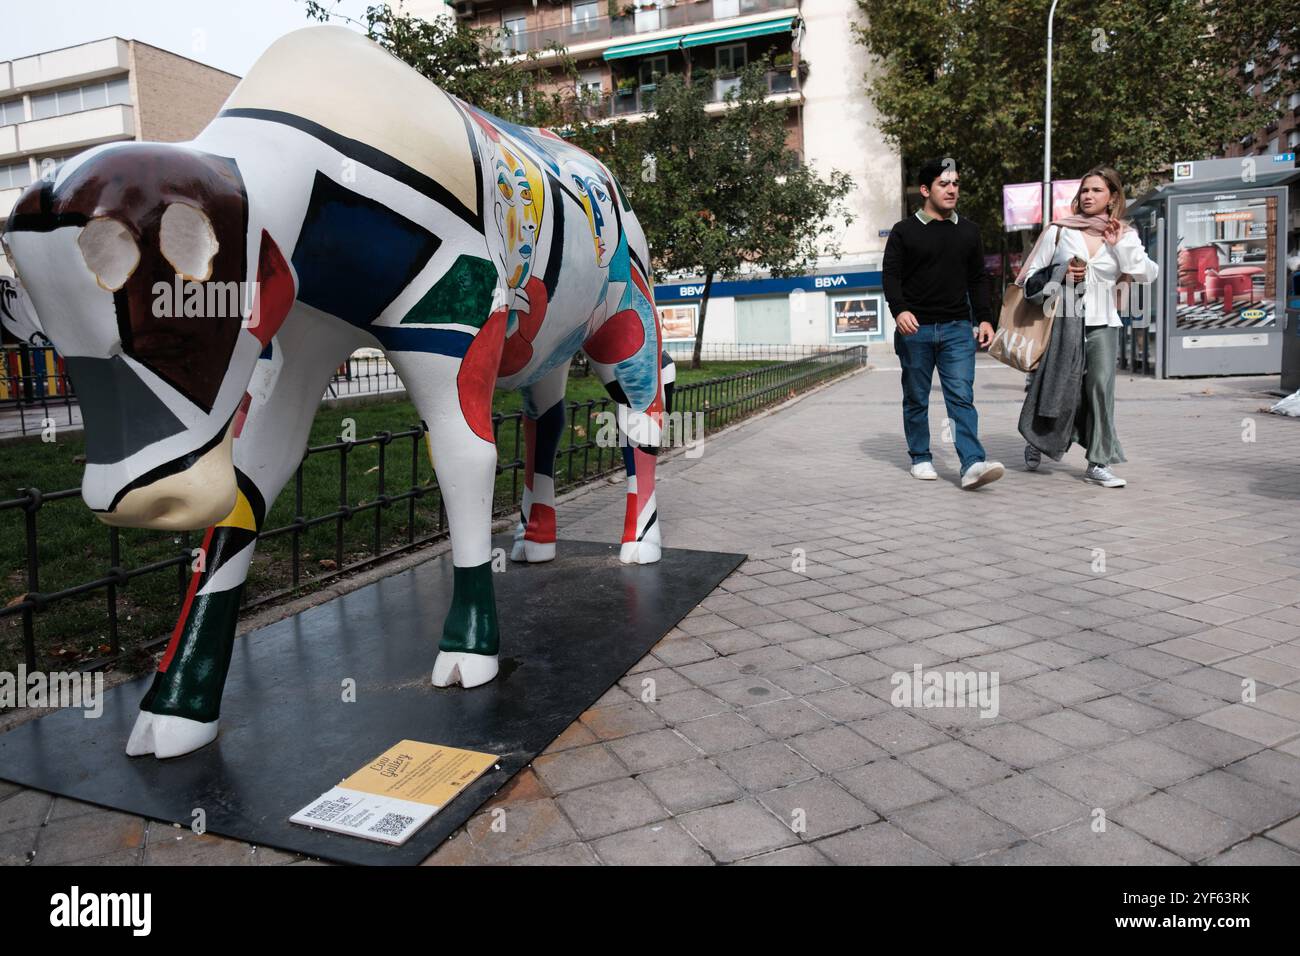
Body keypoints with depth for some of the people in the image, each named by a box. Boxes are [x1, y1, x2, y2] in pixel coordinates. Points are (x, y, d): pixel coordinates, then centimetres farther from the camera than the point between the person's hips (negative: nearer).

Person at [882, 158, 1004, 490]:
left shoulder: (968, 231, 13)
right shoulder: (904, 231, 2)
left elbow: (978, 279, 16)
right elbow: (891, 276, -3)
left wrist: (984, 318, 6)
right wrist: (899, 310, -20)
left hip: (957, 328, 2)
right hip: (915, 329, -1)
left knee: (962, 397, -10)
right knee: (916, 399, 8)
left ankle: (972, 464, -18)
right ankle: (920, 458, 23)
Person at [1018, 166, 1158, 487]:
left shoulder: (1124, 236, 12)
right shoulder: (1059, 230, 7)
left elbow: (1147, 276, -1)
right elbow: (1030, 275, 8)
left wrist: (1120, 246, -9)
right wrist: (1060, 273, -9)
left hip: (1101, 324, 1)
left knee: (1101, 386, -13)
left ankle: (1098, 463, -8)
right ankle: (1036, 441, 29)